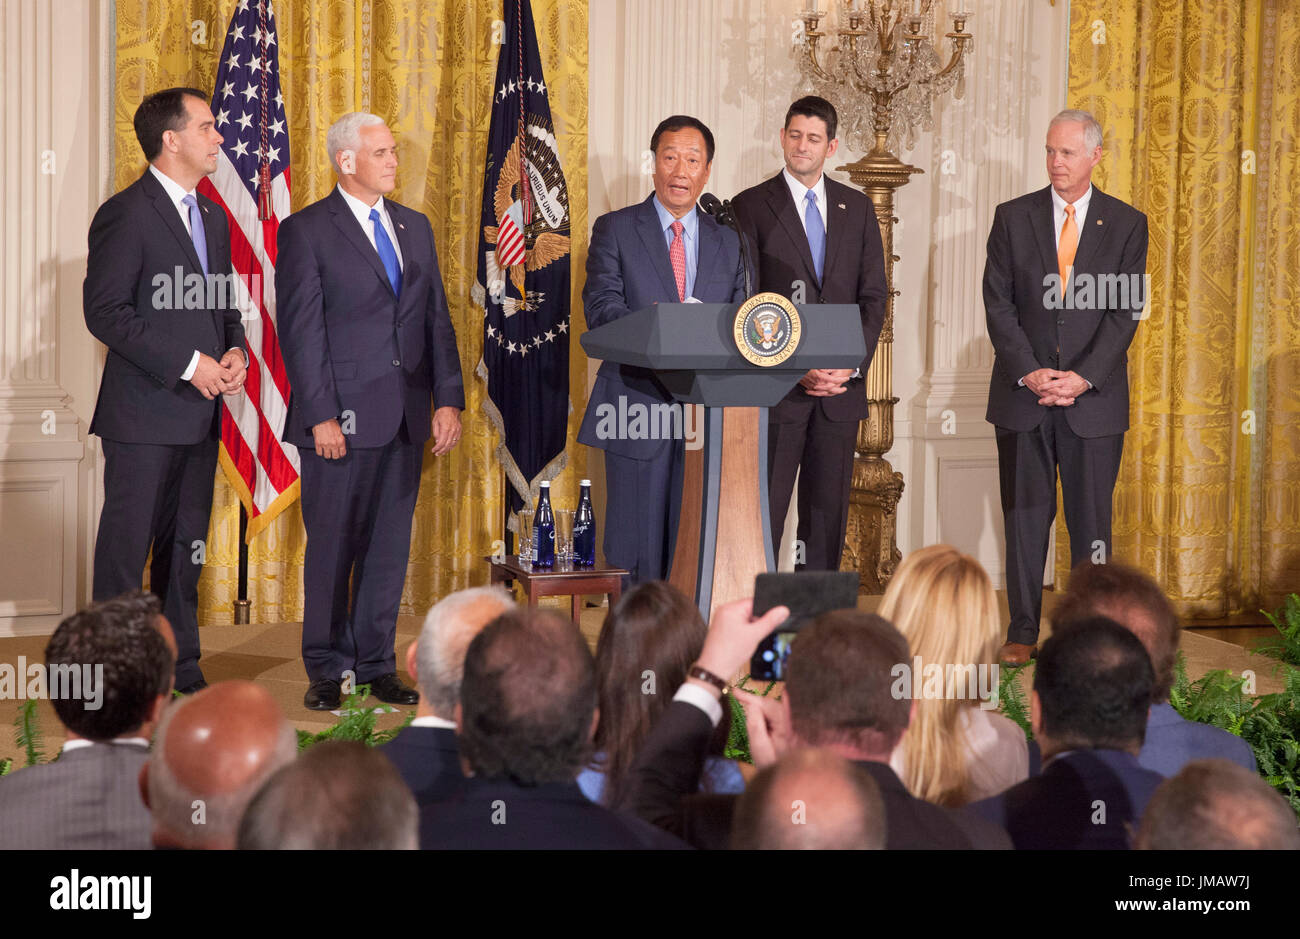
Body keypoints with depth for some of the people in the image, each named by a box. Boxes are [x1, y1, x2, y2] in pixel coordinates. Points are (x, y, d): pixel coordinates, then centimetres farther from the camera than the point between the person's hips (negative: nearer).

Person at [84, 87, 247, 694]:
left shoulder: (211, 216, 16)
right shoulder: (126, 214, -10)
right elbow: (104, 312, -16)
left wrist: (234, 351, 1)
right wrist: (186, 364, -17)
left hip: (199, 412, 8)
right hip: (144, 413, -8)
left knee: (186, 546, 13)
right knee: (126, 546, -2)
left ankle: (181, 666, 21)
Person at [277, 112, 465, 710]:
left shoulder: (415, 227, 14)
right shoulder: (306, 231, -3)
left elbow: (436, 319, 14)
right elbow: (300, 331, -8)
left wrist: (448, 399, 5)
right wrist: (321, 415, -14)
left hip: (405, 416, 5)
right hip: (341, 418, -5)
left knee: (390, 546, 8)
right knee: (332, 547, 2)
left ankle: (376, 665, 17)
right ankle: (326, 671, 12)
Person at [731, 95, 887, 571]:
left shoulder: (857, 207, 12)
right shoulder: (751, 206, 1)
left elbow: (873, 296, 9)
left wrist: (850, 365, -5)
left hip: (842, 387, 4)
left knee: (828, 514, 6)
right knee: (764, 513, -4)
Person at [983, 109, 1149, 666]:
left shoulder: (1126, 224, 4)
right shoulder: (1013, 218, 6)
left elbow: (1126, 311, -2)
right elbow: (998, 304, 1)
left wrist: (1083, 377, -13)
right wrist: (1028, 372, -11)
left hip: (1094, 396, -1)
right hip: (1023, 395, 1)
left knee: (1091, 519, 2)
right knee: (1025, 516, 4)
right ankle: (1022, 633, 11)